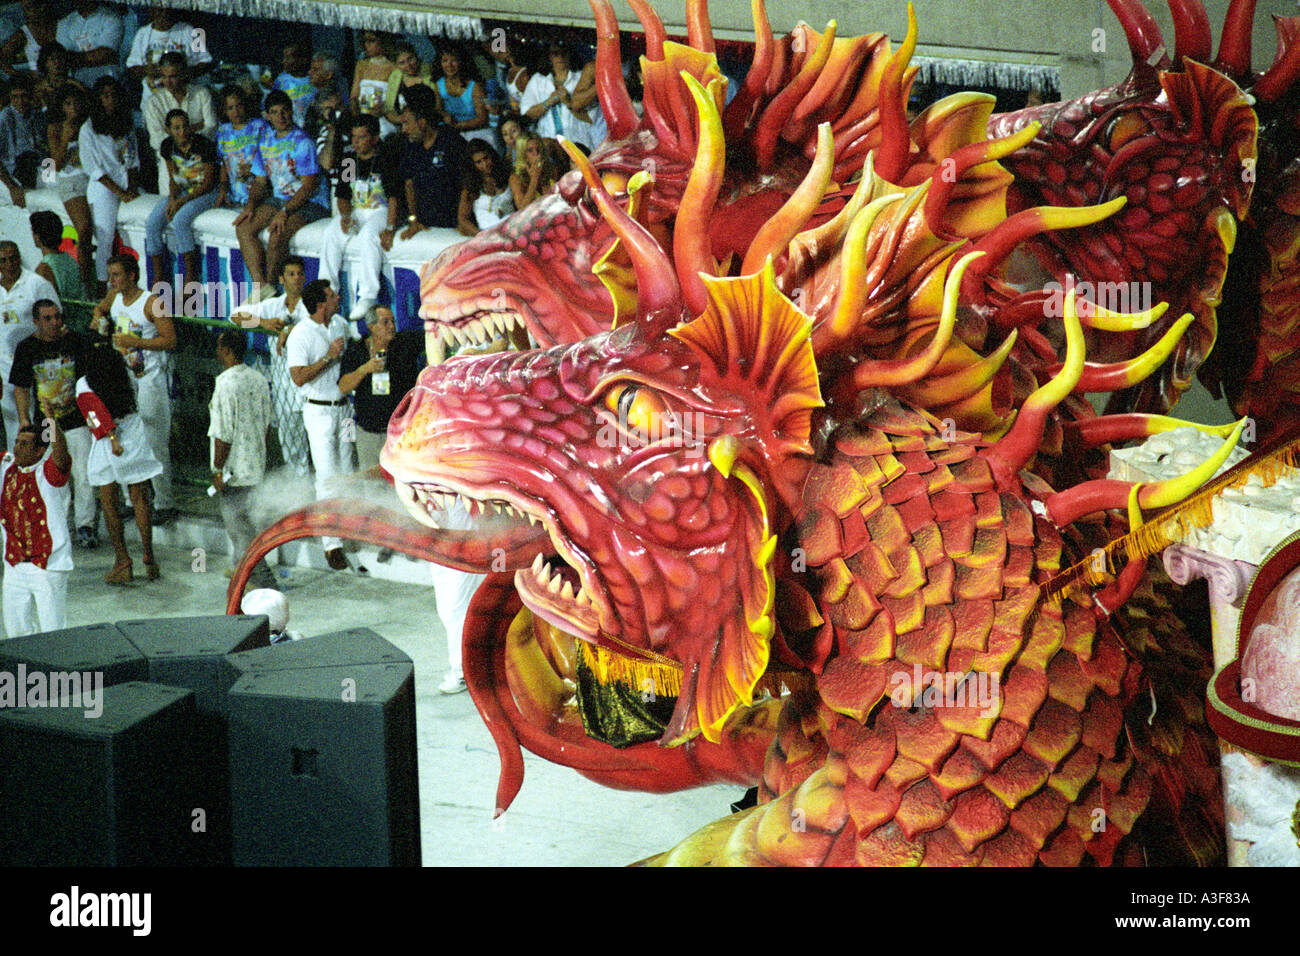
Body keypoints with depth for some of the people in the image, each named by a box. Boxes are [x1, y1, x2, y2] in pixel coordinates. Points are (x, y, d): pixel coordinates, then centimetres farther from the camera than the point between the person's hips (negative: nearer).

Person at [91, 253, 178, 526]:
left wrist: (135, 342, -22)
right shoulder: (114, 297, 6)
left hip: (151, 379, -7)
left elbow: (170, 340, -15)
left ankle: (164, 504, 2)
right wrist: (98, 319, 7)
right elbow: (101, 308, 30)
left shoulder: (152, 303, -14)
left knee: (155, 443, -5)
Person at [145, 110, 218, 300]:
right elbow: (173, 177, 10)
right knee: (152, 223, -16)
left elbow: (208, 183, -15)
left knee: (179, 221, -32)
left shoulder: (204, 145, -17)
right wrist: (172, 198, -11)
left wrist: (182, 201, -20)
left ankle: (192, 277, -21)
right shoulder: (168, 146, 1)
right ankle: (159, 277, -6)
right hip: (180, 191, 6)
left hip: (205, 193, -6)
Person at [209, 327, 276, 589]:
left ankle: (263, 580, -5)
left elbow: (224, 433, -21)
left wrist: (217, 469, -13)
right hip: (256, 464, 8)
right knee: (241, 517, 23)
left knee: (237, 523, -2)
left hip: (233, 469, -8)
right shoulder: (258, 379, 4)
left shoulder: (226, 384, -21)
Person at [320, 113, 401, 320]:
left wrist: (390, 228, -24)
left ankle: (367, 296, -35)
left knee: (368, 235, -35)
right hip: (355, 210, 5)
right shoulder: (349, 160, 11)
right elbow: (342, 196, 14)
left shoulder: (386, 159, -6)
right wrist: (345, 216, -8)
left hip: (381, 211, -5)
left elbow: (393, 196, -13)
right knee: (331, 234, -21)